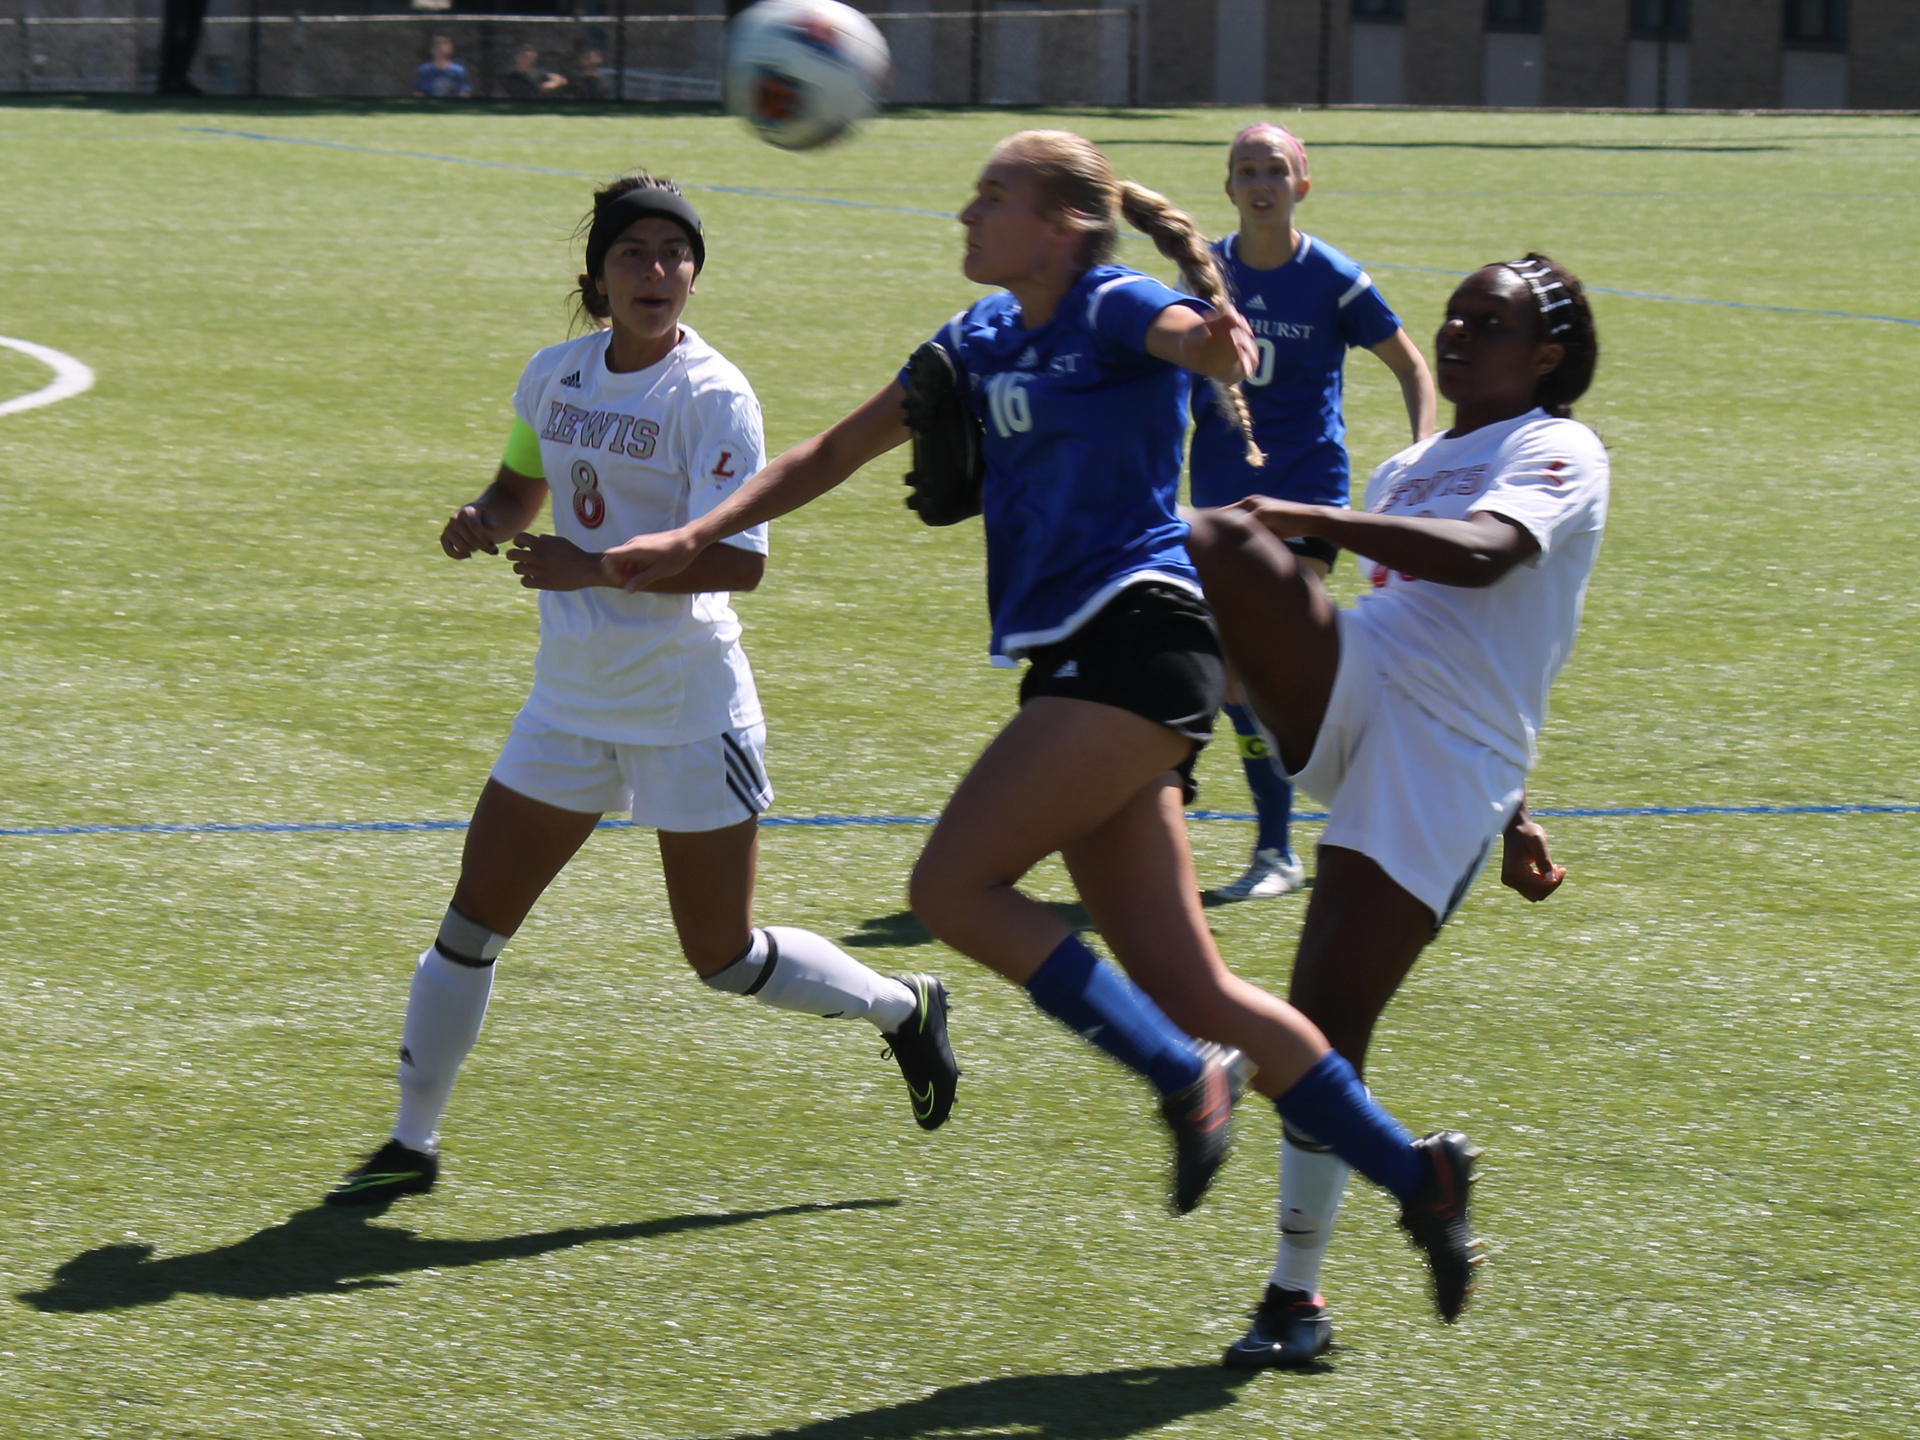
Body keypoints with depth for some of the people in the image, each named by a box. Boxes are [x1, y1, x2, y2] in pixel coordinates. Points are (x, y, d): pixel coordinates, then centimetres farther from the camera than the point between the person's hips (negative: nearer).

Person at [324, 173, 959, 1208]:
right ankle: (412, 1143, 11)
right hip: (572, 696, 5)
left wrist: (596, 569, -29)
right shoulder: (555, 375, 4)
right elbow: (523, 485, 23)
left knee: (723, 958, 2)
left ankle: (904, 1010, 27)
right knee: (473, 920, 1)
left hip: (689, 709, -5)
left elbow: (741, 559, -22)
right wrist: (483, 525, 0)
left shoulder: (712, 395, -14)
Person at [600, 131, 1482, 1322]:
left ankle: (1189, 1078, -10)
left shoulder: (1115, 310, -4)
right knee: (1182, 981, 3)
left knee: (954, 885, -16)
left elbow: (1193, 337, -27)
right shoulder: (985, 340, 19)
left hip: (1137, 636, -8)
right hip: (1077, 662, 8)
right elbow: (840, 451, 24)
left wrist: (1217, 339, -50)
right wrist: (698, 538, 18)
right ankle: (1414, 1176, 7)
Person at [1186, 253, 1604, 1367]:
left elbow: (1478, 555, -20)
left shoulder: (1559, 455, 1)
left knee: (1328, 1024, -8)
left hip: (1444, 775, -6)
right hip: (1348, 698, 6)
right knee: (1218, 545, -22)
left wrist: (1316, 521, -26)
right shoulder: (1411, 471, 25)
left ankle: (1297, 1295, 4)